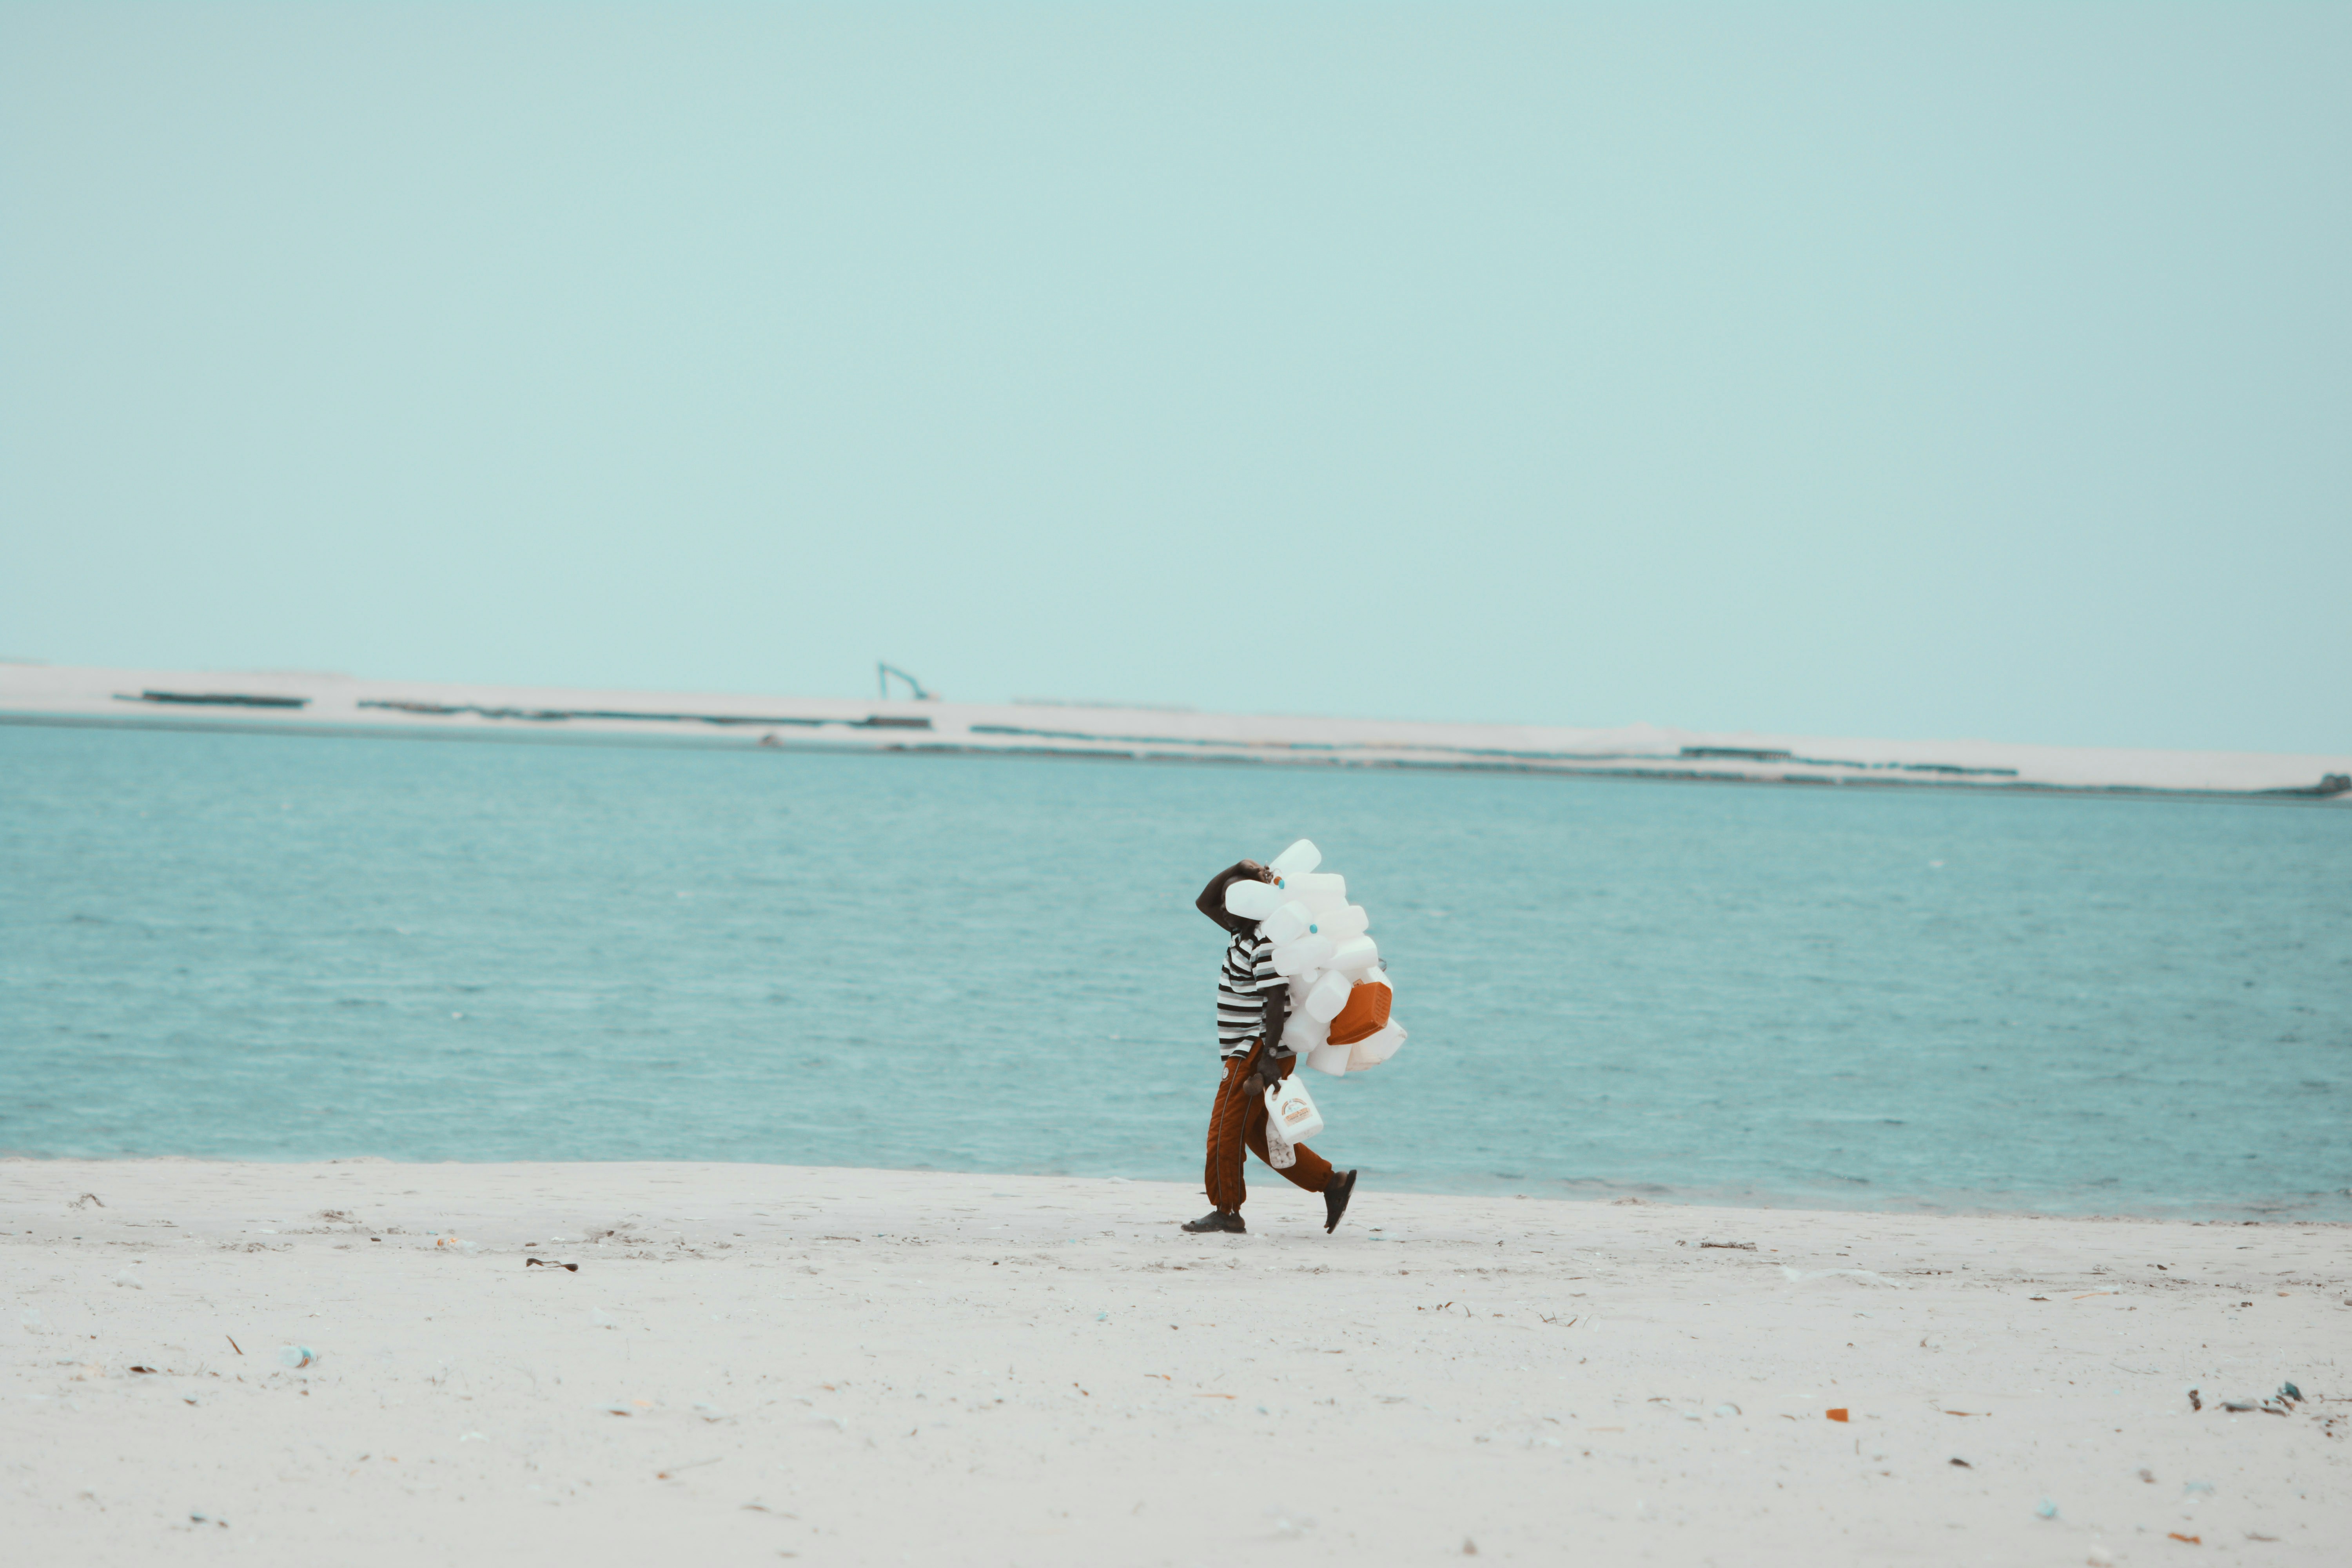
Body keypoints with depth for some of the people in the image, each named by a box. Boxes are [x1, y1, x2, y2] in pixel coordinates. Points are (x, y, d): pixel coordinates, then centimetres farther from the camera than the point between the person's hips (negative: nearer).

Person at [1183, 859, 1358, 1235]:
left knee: (1226, 1130, -5)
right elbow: (1205, 903, 22)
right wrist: (1239, 869, 8)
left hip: (1258, 1054, -10)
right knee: (1258, 1133, 13)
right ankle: (1331, 1182, 13)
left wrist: (1267, 1060, -26)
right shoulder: (1244, 933, 12)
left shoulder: (1266, 945, -17)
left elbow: (1276, 1002, -22)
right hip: (1247, 1054, 10)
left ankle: (1227, 1212, 2)